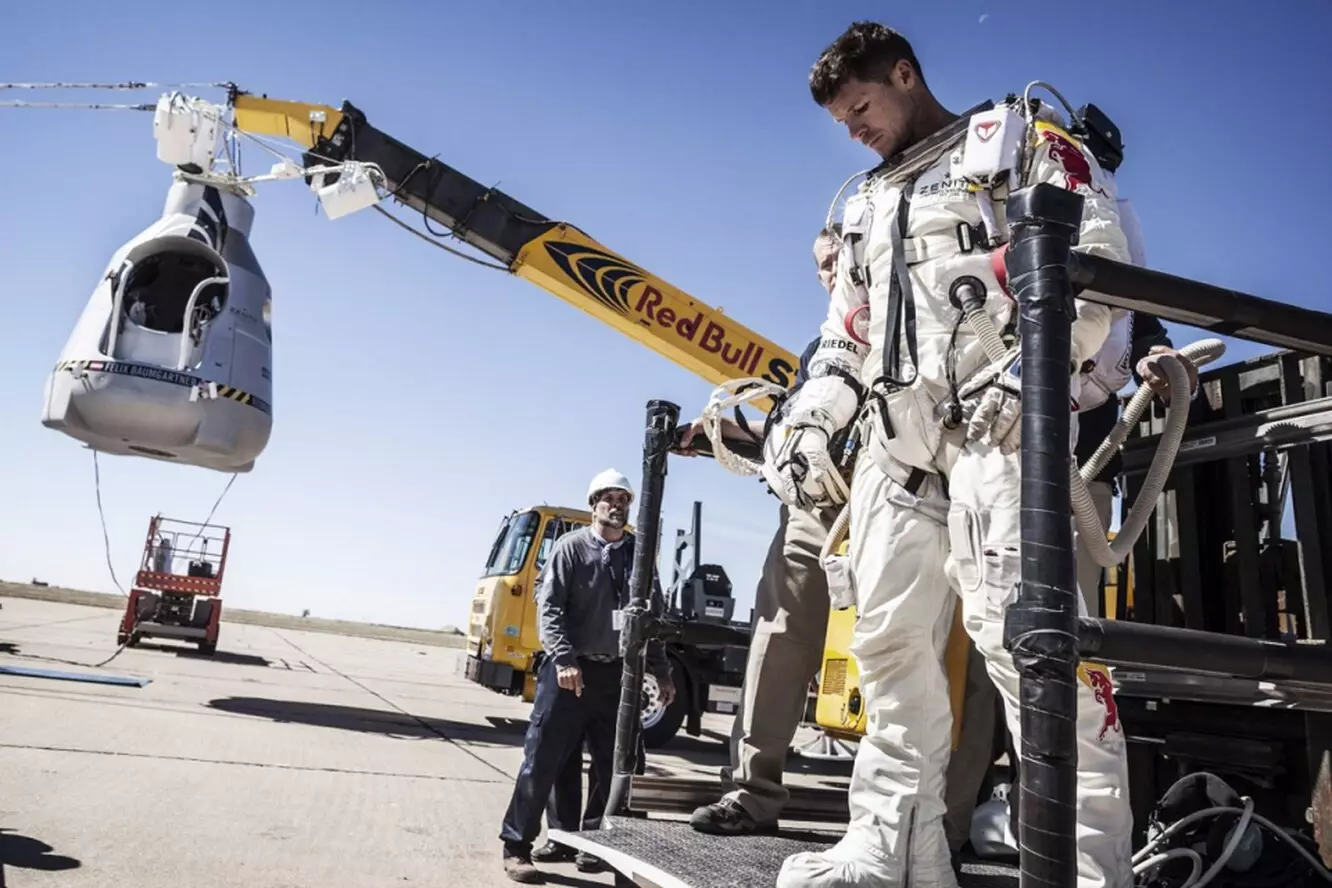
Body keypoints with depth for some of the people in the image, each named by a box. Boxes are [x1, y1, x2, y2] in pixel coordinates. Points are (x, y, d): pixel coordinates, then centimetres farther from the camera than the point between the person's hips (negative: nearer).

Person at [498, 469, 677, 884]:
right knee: (543, 761, -2)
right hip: (569, 671, -4)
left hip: (618, 674, 4)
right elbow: (549, 608, -8)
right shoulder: (571, 546, -1)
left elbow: (653, 618, 14)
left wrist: (661, 671, 12)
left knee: (613, 766, 10)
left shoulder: (639, 554, 11)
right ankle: (516, 845, 9)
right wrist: (564, 660, -20)